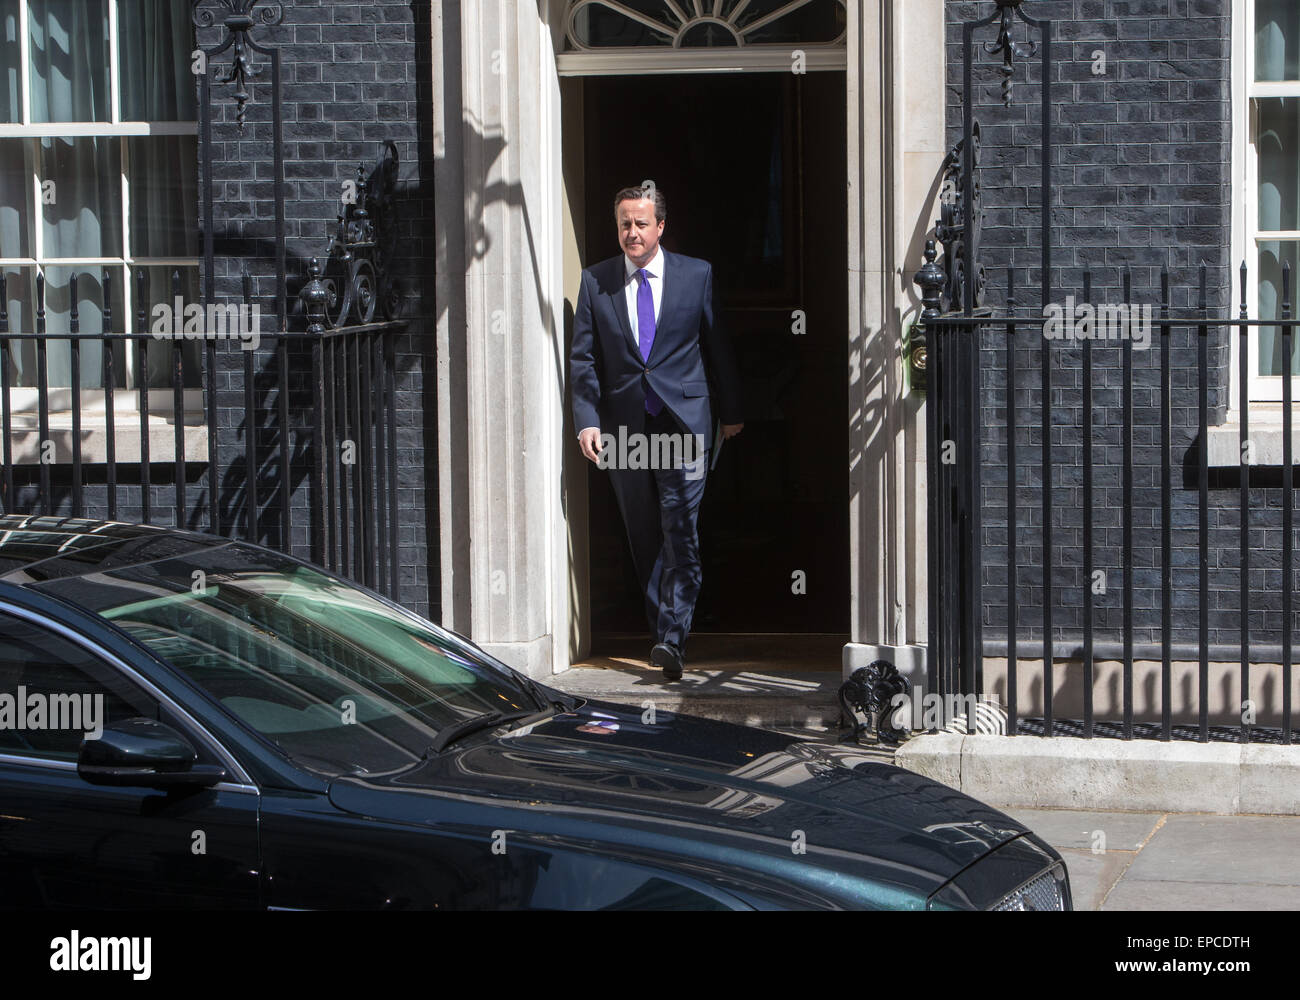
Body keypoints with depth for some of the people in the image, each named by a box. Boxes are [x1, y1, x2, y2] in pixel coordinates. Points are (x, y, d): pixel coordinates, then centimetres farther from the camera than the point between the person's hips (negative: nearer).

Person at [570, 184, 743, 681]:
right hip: (624, 427, 2)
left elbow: (718, 346, 10)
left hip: (683, 421, -2)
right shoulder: (595, 281, 5)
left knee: (680, 531, -12)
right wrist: (587, 420, -7)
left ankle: (673, 636, -16)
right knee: (643, 537, 8)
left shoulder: (696, 275, 3)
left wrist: (731, 412, 14)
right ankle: (662, 628, 19)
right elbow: (583, 357, 4)